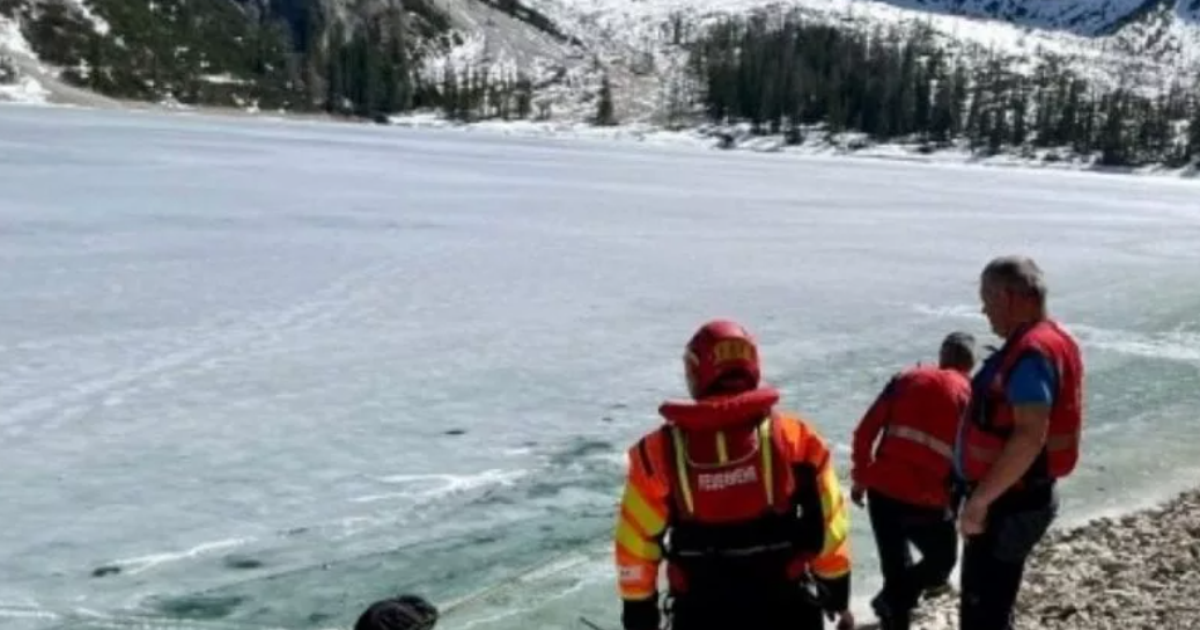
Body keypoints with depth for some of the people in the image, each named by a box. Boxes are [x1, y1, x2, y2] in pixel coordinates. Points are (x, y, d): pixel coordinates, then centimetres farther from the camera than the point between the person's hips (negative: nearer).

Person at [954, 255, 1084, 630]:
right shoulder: (1047, 342, 11)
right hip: (1018, 497, 10)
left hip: (1009, 504, -10)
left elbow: (1030, 437, -31)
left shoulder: (1032, 352, -21)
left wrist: (979, 500, -26)